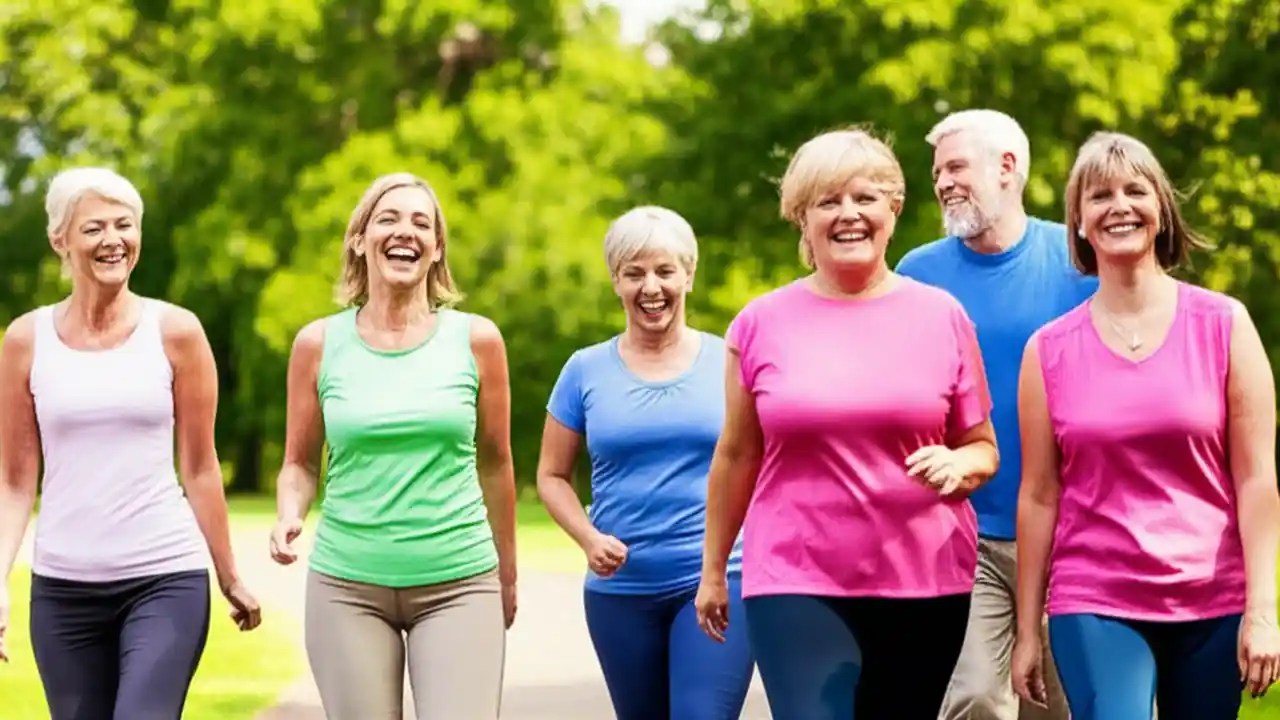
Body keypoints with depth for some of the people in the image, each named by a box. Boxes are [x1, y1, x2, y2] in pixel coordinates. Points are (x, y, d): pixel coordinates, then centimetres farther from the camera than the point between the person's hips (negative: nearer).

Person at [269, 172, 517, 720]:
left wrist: (508, 576, 17)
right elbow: (300, 463, 11)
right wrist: (288, 518, -11)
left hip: (457, 586, 0)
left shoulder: (476, 339, 2)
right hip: (348, 588, 1)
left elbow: (495, 464, 11)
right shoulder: (319, 344, 2)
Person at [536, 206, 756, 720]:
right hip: (622, 591, 2)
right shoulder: (586, 371, 4)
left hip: (716, 582, -2)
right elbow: (552, 475, 9)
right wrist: (588, 538, -9)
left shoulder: (726, 363, 2)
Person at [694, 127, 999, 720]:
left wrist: (956, 466, -11)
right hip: (796, 585, -1)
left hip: (926, 584, 2)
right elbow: (736, 456, 12)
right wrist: (713, 569, 16)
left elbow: (982, 447, 11)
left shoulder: (942, 316, 4)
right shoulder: (760, 323, 4)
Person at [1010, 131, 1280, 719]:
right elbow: (1039, 496, 4)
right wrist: (1027, 632, 4)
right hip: (1093, 608, 0)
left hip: (1213, 606, 1)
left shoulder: (1225, 325, 1)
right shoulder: (1049, 350, 3)